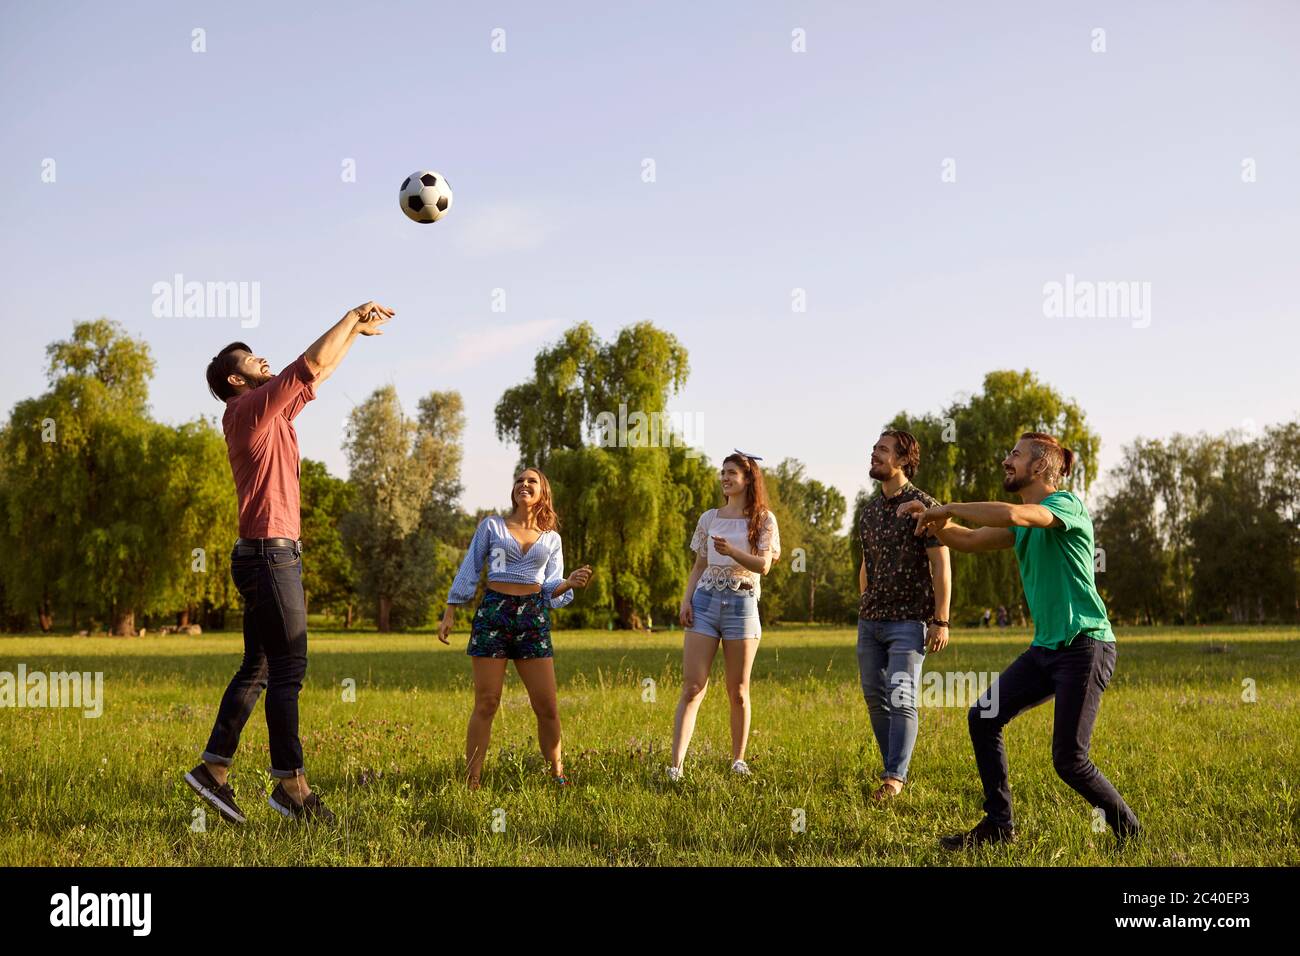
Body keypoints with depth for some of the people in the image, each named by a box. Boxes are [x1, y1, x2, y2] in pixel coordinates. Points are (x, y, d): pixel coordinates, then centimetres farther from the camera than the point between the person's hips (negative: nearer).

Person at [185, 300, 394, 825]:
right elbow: (312, 363, -11)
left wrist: (356, 332, 31)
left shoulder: (270, 413, 19)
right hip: (271, 553, -10)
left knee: (257, 668, 11)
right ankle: (289, 783, -7)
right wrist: (352, 316, 2)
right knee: (287, 669, -9)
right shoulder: (251, 408, -7)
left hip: (267, 556, 10)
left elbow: (316, 376, 29)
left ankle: (214, 767, 14)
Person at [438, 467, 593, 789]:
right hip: (493, 612, -2)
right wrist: (449, 614, 1)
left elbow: (552, 588, 10)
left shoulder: (552, 539, 13)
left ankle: (558, 776, 14)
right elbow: (468, 571, 7)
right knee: (486, 704, -4)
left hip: (533, 617, 2)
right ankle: (471, 782, 2)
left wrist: (571, 583, -12)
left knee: (547, 706, 0)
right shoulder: (491, 525, 7)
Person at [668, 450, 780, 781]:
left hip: (741, 604, -2)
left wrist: (732, 551, -25)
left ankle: (738, 760, 18)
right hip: (705, 601, 2)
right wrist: (686, 600, 1)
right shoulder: (708, 518, 14)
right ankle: (676, 765, -13)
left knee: (738, 691, 5)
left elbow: (764, 565, -8)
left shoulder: (763, 519, 4)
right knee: (691, 688, -7)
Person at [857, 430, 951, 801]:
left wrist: (940, 620, -16)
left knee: (901, 698, -14)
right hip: (869, 621, 7)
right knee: (875, 699, 8)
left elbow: (941, 565, -11)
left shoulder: (923, 506, -9)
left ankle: (895, 777, -15)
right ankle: (894, 770, 18)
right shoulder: (870, 509, 12)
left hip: (908, 621, -7)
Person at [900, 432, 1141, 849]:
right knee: (983, 718, 3)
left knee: (1069, 761, -8)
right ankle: (998, 825, 12)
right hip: (1045, 647, 9)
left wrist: (948, 508, -19)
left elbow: (1011, 515, -31)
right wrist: (937, 521, -6)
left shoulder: (1067, 504, -13)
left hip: (1084, 646, -9)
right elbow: (968, 540, 14)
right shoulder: (1024, 521, 15)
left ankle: (1129, 832, 13)